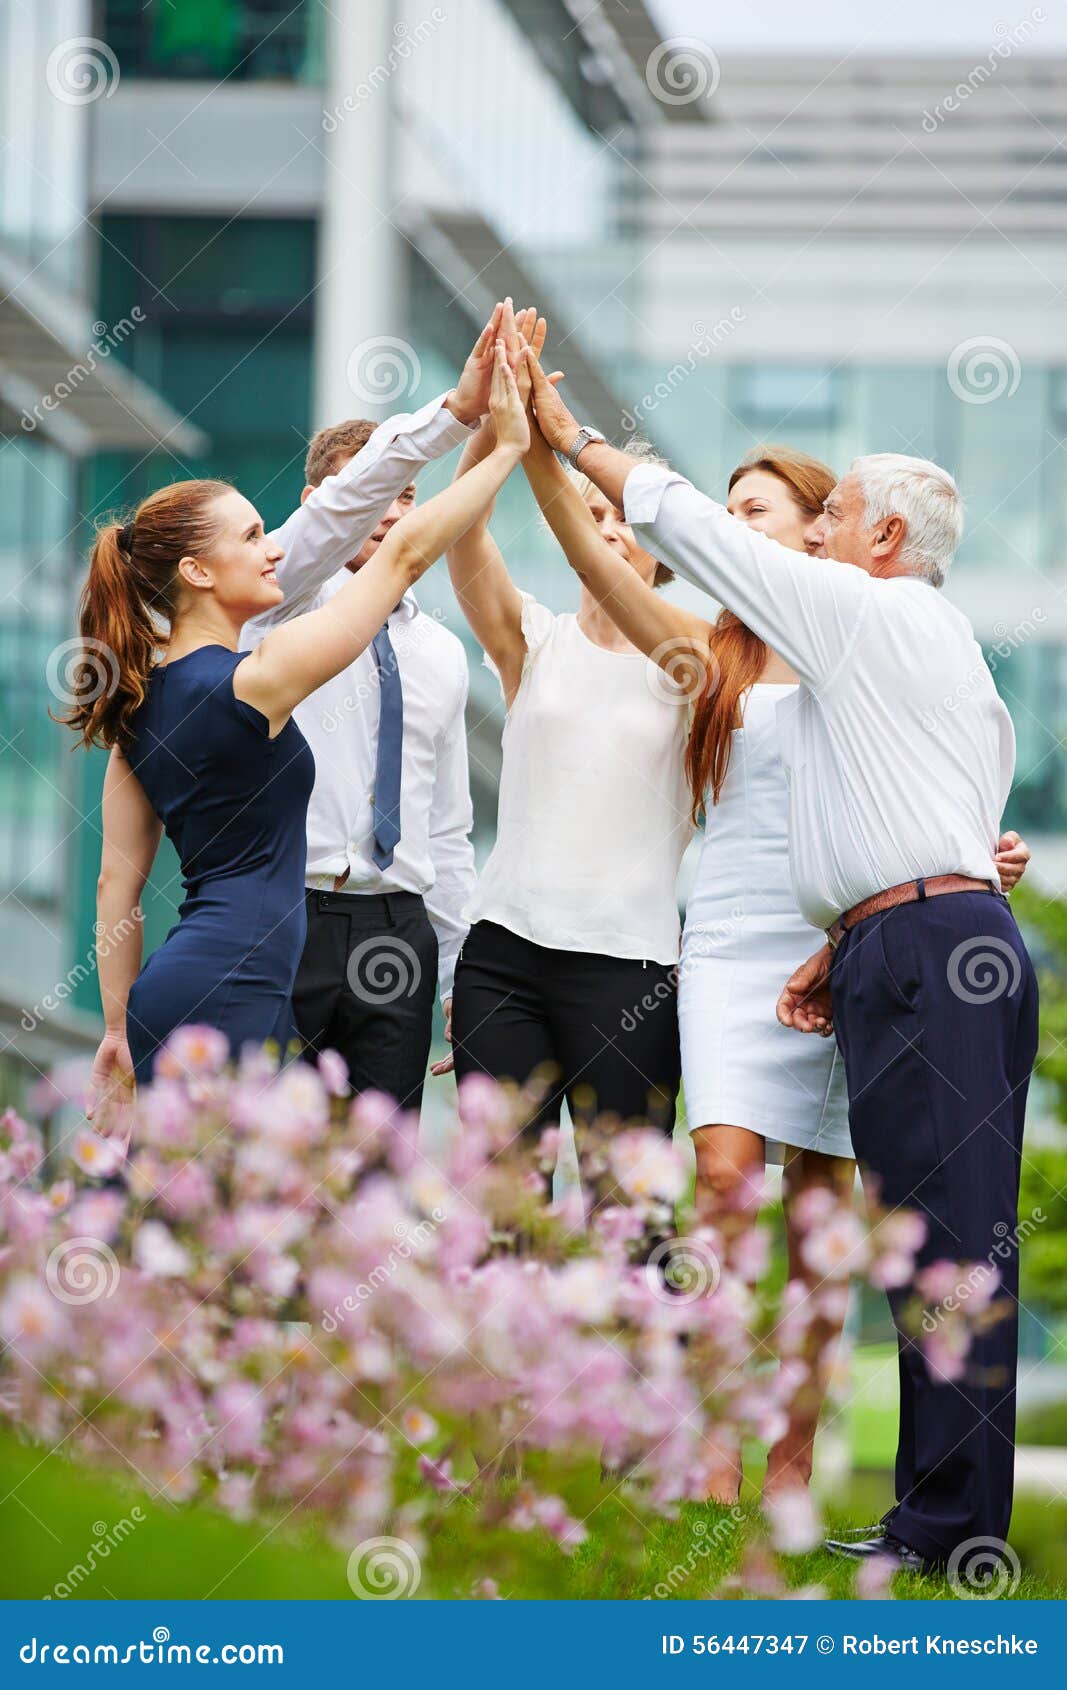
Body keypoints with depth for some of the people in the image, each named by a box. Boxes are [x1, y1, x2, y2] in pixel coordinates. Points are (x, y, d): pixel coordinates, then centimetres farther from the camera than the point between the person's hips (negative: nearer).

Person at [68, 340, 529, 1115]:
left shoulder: (141, 702, 13)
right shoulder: (252, 681, -11)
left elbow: (117, 882, 14)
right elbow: (405, 554, -7)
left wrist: (121, 1025, 19)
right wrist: (507, 447, 0)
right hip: (227, 996, -9)